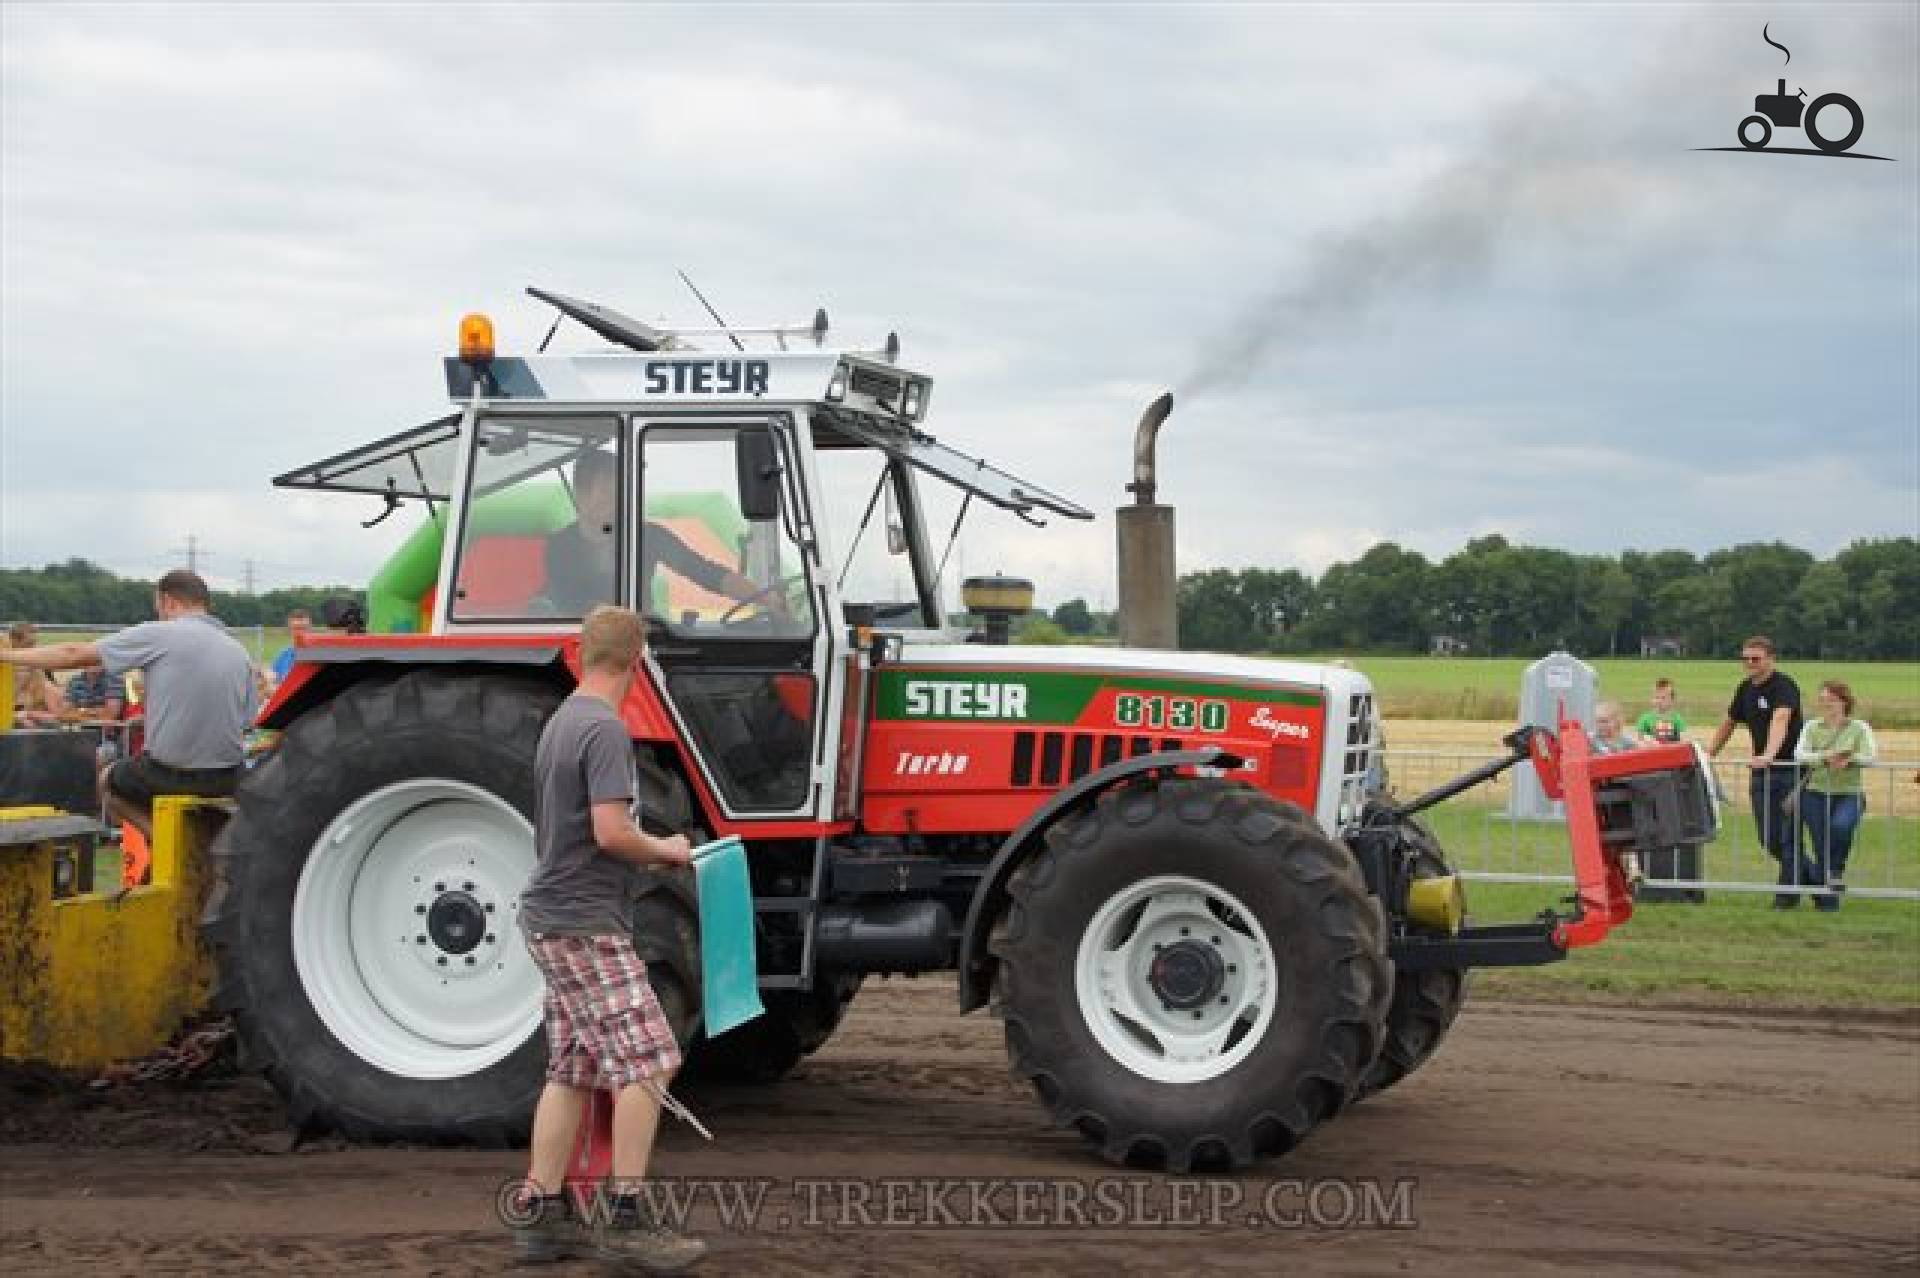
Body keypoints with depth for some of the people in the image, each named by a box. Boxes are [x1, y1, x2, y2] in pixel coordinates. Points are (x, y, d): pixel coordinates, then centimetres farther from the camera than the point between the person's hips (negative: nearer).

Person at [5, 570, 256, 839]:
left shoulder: (157, 635, -6)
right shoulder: (240, 653, 6)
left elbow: (75, 655, -1)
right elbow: (245, 725, 8)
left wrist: (9, 656, 11)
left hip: (170, 773, -5)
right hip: (227, 780, 5)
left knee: (106, 779, 28)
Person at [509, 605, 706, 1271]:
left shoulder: (561, 721, 14)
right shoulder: (605, 729, -16)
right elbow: (611, 832, -24)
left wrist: (649, 849, 20)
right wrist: (666, 850, -7)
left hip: (553, 919, 10)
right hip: (585, 922, -10)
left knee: (572, 1071, 11)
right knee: (647, 1059, -9)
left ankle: (541, 1215, 13)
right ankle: (626, 1214, -9)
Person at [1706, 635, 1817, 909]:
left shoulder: (1784, 687, -14)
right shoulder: (1746, 689, 11)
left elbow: (1780, 720, -31)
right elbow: (1728, 724, 24)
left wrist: (1768, 755, -47)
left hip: (1790, 770, -7)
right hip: (1760, 773, 7)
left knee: (1788, 836, -3)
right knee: (1770, 840, 7)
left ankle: (1788, 892, 8)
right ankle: (1813, 877, 24)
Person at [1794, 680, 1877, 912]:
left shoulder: (1859, 728, 5)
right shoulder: (1812, 727, 8)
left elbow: (1869, 756, -10)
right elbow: (1799, 755, -8)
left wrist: (1849, 760, -30)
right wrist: (1826, 756, -25)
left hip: (1850, 794, -2)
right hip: (1817, 793, 2)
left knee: (1841, 826, -32)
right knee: (1821, 847, -6)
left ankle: (1837, 871, -6)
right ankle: (1828, 900, 8)